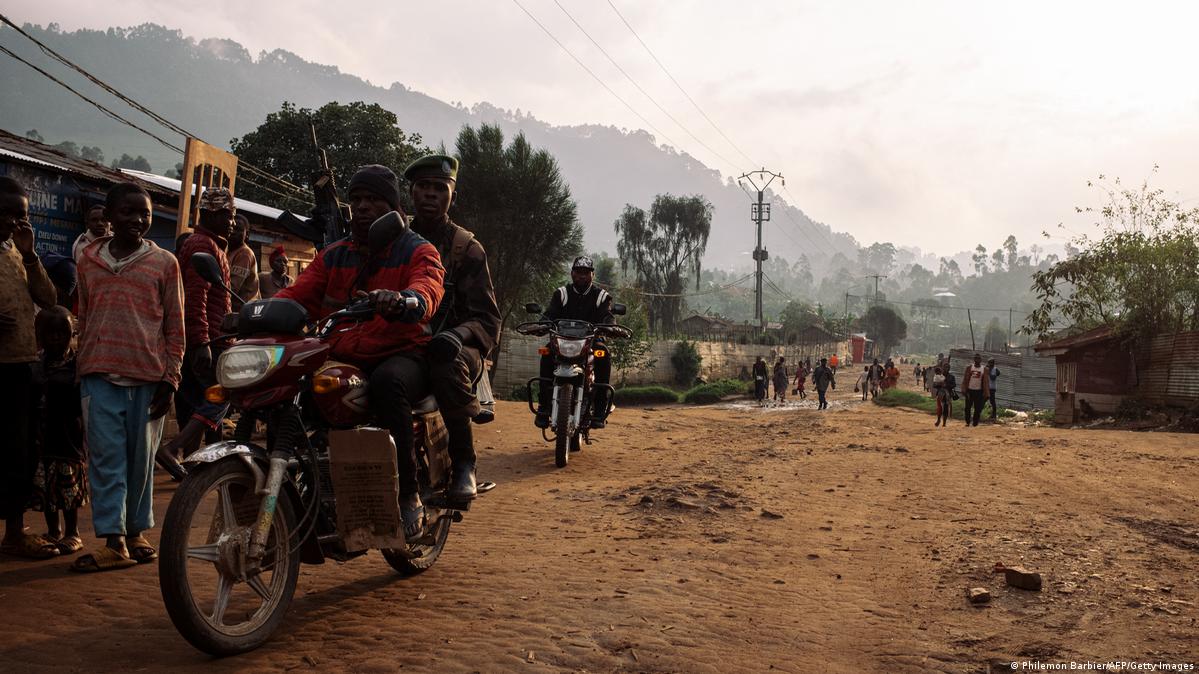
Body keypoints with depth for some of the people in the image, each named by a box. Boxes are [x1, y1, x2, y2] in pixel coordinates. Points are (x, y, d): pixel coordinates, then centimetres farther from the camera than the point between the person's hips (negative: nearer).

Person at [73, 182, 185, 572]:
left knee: (141, 460, 7)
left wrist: (170, 379, -1)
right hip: (100, 376, 1)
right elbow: (83, 321, 15)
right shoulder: (89, 261, 11)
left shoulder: (164, 263, 5)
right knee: (106, 458, -2)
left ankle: (136, 532, 20)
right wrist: (82, 373, 13)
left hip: (148, 378, -1)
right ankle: (114, 542, 0)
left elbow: (175, 328, 4)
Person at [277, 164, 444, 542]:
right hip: (342, 360, 5)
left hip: (402, 356, -5)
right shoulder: (333, 256, 20)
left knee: (387, 382, -38)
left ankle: (408, 497, -29)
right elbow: (299, 295, 8)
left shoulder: (418, 251, 3)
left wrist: (399, 300, -44)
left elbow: (427, 292, -19)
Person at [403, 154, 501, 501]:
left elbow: (487, 319, 0)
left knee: (446, 359, -39)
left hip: (449, 346, -3)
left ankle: (463, 462, -25)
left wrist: (457, 334, -22)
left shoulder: (466, 247, 7)